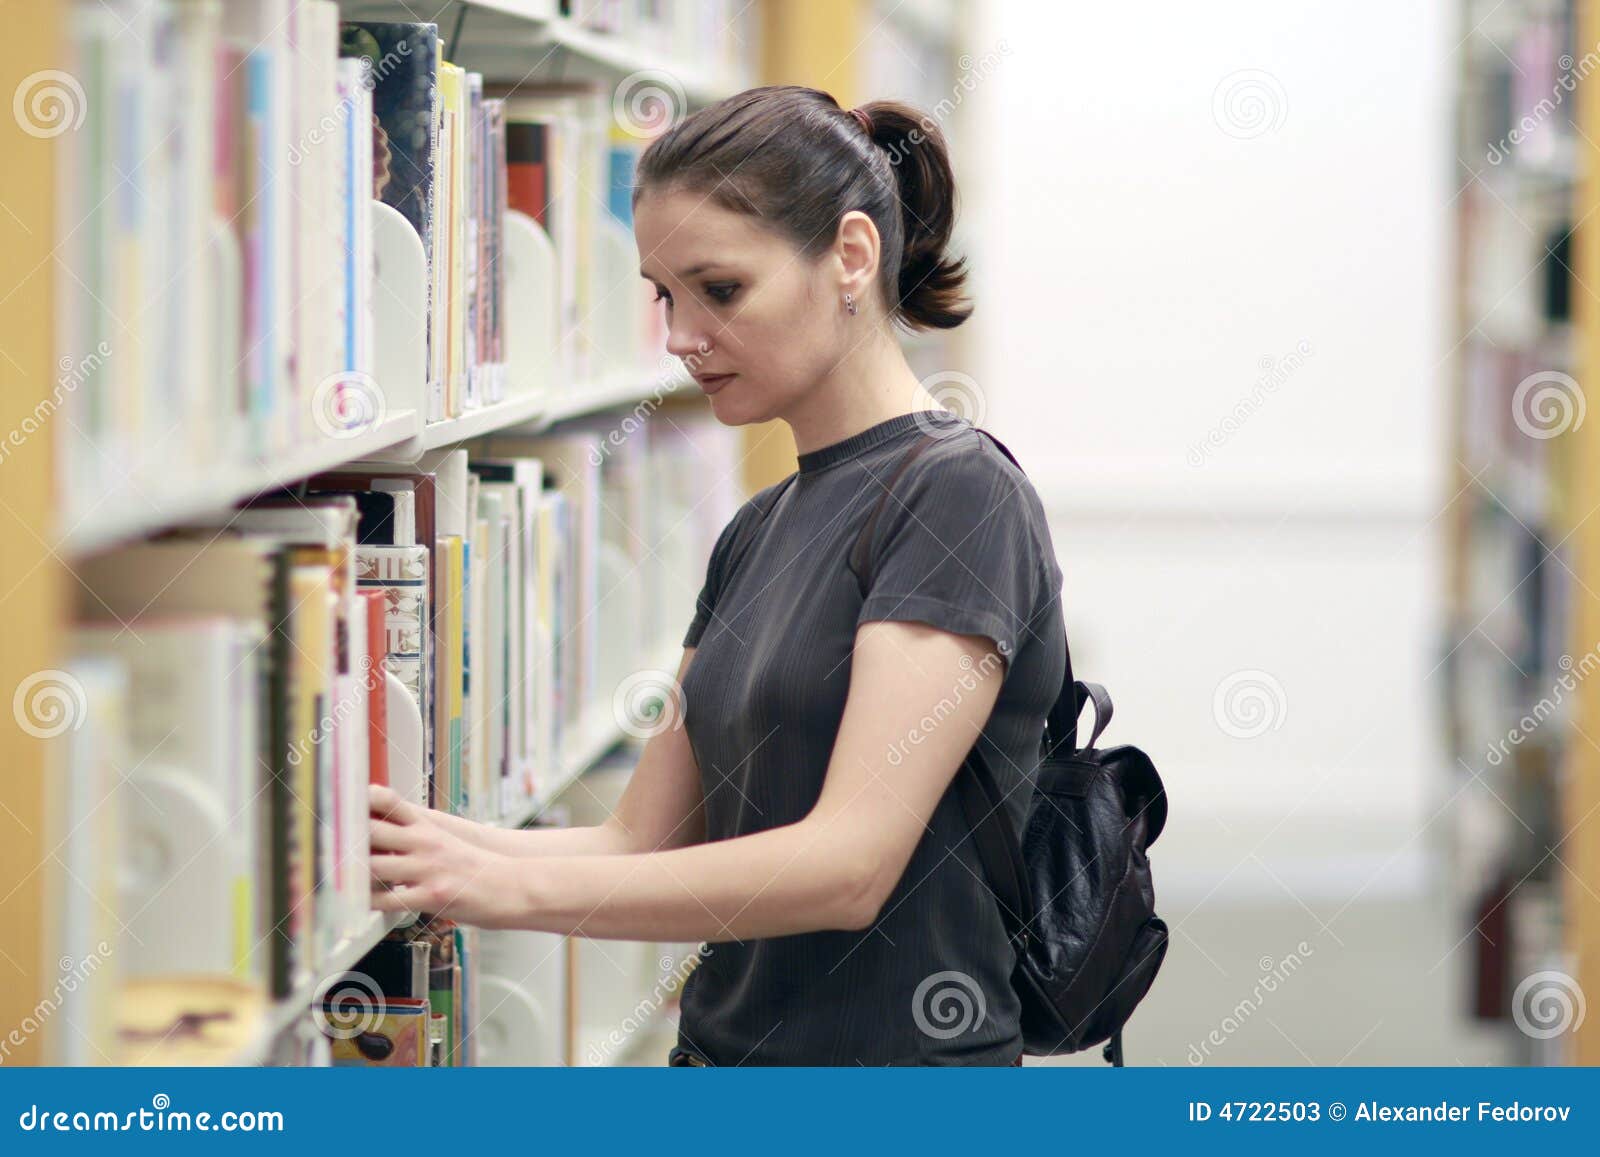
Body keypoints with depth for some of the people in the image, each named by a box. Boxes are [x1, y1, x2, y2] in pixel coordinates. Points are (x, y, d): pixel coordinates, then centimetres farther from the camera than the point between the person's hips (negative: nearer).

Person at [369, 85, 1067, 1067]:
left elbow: (851, 862, -21)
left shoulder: (959, 496, -13)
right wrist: (436, 844, -8)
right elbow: (649, 841, 9)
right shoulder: (759, 531, 13)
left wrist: (516, 886, -25)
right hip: (725, 1049, 7)